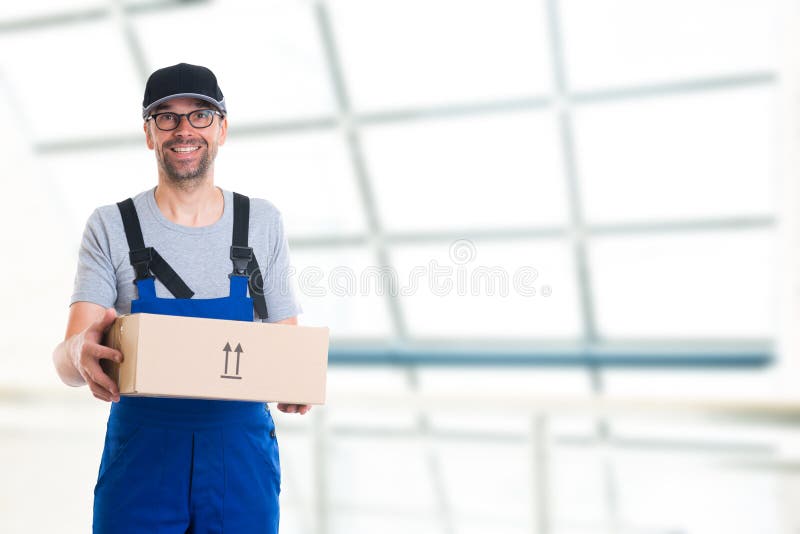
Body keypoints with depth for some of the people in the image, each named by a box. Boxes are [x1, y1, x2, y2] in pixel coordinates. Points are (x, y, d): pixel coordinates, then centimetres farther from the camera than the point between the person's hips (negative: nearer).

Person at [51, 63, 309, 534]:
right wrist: (80, 352, -32)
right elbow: (67, 363, -7)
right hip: (140, 449, -1)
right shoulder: (111, 227, 1)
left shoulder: (263, 222, 6)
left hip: (242, 454, 1)